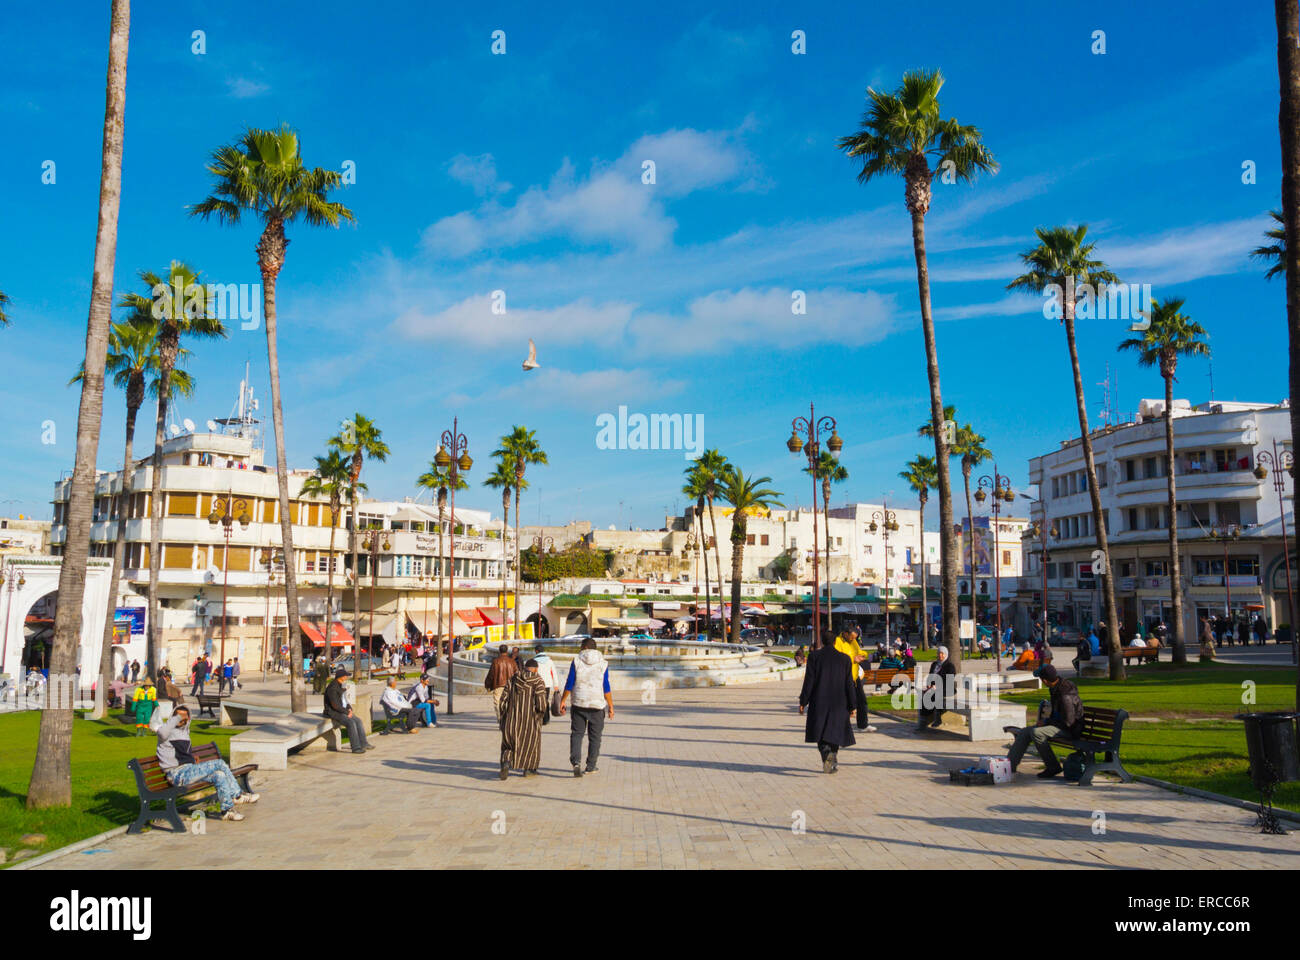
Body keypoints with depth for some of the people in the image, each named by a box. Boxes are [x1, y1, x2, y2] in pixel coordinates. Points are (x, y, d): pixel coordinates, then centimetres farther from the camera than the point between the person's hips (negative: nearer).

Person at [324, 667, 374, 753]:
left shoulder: (340, 686, 12)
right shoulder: (332, 688, -20)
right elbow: (335, 705, -24)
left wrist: (349, 709, 2)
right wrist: (347, 712, -16)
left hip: (342, 711, 9)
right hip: (334, 713, -9)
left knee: (358, 720, -5)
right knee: (351, 723, -26)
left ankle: (364, 743, -1)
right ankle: (356, 747, -24)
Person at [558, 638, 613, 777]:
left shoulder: (576, 661, -1)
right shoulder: (603, 663, 0)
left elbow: (569, 683, -2)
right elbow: (606, 688, -2)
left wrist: (563, 700, 6)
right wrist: (611, 706, 3)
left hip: (579, 704, 0)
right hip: (597, 704, 0)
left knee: (577, 733, 7)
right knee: (595, 736, 10)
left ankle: (576, 762, -11)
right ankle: (590, 766, 13)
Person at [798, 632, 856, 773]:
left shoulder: (814, 656, -5)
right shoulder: (845, 658, -1)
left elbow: (809, 681, -7)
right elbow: (849, 684, -1)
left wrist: (803, 702, -1)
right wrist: (853, 706, 4)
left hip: (819, 702, -1)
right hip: (839, 703, 2)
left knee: (821, 732, 5)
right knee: (835, 732, 15)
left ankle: (827, 755, -19)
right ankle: (833, 760, 11)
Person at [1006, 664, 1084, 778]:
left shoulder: (1066, 696, -27)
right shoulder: (1056, 688, 4)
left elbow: (1068, 722, -25)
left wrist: (1047, 722, -16)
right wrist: (1048, 720, 7)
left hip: (1069, 729, -10)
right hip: (1059, 724, 10)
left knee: (1036, 733, -30)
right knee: (1024, 732, 0)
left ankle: (1053, 767, -12)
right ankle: (1010, 765, 0)